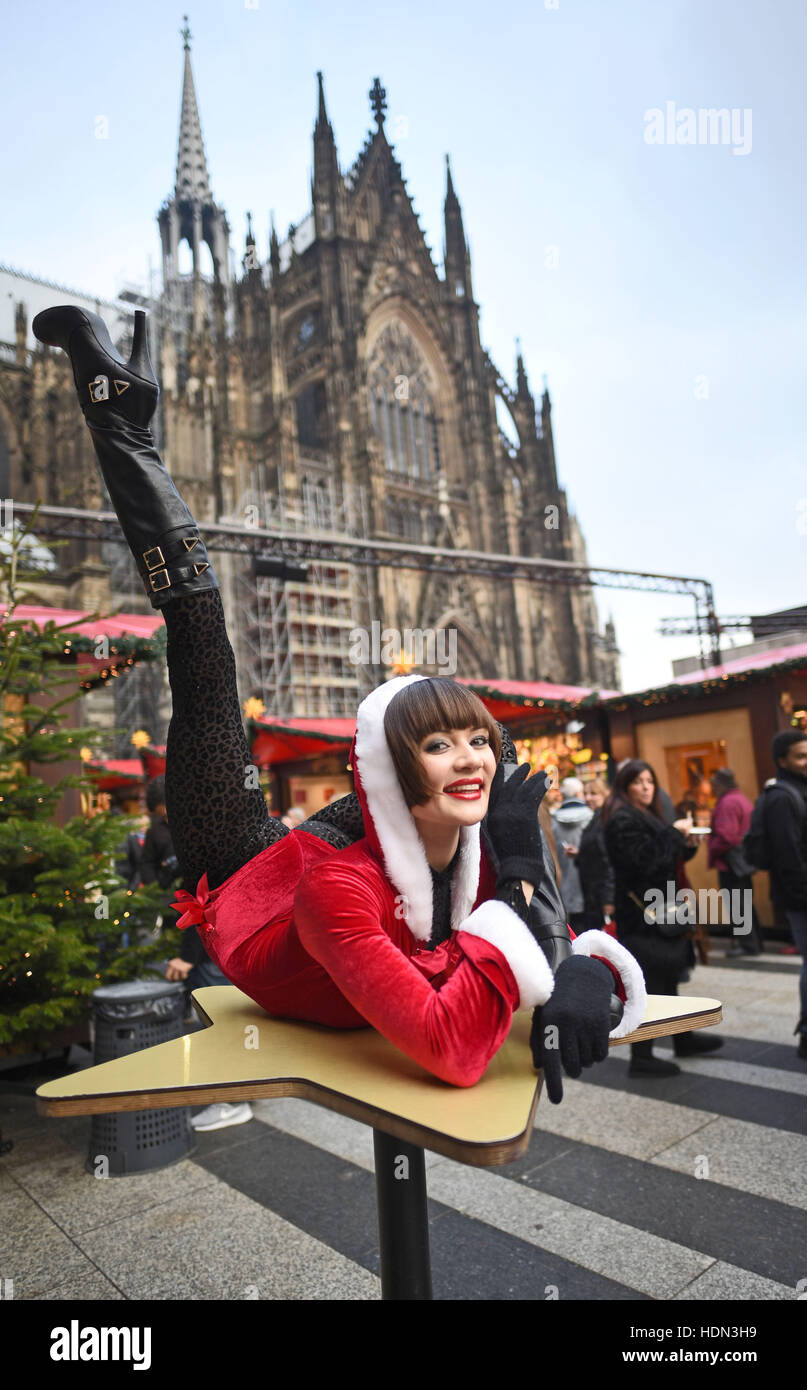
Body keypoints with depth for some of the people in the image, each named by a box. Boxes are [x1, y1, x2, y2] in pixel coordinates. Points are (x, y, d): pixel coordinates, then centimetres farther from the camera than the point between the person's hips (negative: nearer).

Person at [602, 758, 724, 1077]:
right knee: (648, 983, -6)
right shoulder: (623, 820, -15)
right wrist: (675, 834, -16)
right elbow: (647, 862, -25)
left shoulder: (646, 816, 17)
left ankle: (683, 1039, 34)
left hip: (656, 910, 10)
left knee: (665, 979, 20)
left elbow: (666, 859, 21)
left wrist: (686, 843, 3)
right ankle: (641, 1057, 2)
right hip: (642, 915, -10)